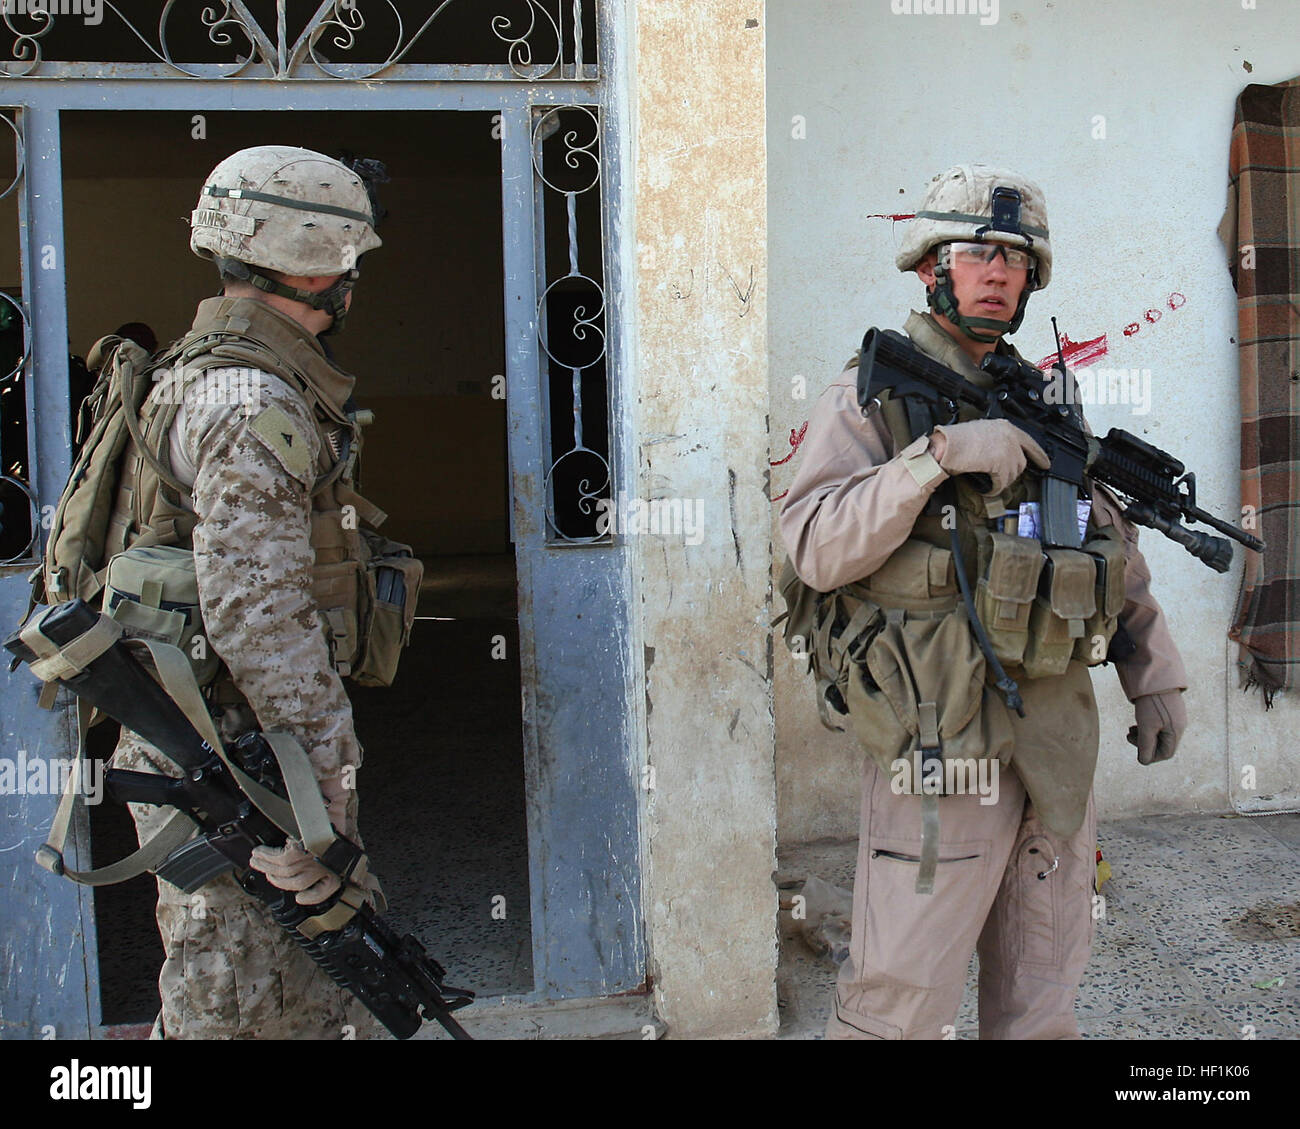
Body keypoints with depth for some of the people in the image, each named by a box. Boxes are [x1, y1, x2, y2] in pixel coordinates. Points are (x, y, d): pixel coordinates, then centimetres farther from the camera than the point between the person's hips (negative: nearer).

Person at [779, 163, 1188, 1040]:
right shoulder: (871, 399, -2)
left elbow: (1118, 549, 22)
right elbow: (815, 549, -16)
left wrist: (1158, 677, 19)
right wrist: (936, 455, -24)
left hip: (1061, 732, 6)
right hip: (942, 734, -6)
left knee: (1043, 991, 15)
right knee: (904, 996, -3)